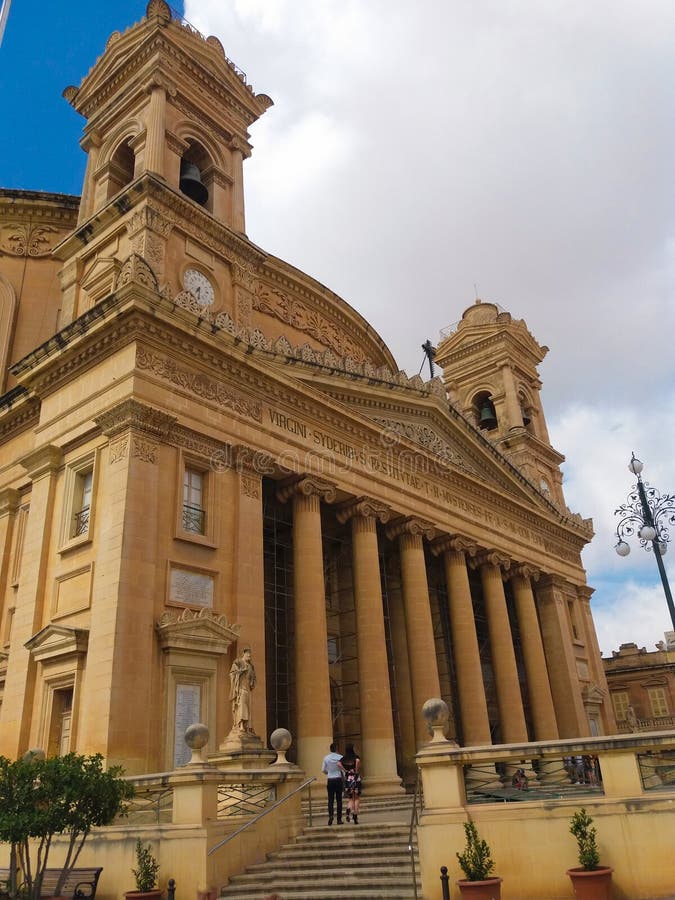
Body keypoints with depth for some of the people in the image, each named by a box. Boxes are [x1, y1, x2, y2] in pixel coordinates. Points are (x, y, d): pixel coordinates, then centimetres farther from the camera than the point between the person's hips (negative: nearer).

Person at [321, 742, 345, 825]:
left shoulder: (326, 758, 2)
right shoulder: (340, 757, -5)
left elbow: (323, 770, 6)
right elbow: (343, 769, -6)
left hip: (330, 780, 1)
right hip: (338, 779, -1)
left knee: (330, 799, 5)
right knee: (339, 799, 6)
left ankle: (330, 815, -16)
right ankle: (339, 819, 6)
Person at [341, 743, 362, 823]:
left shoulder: (344, 759, 2)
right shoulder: (356, 757, -7)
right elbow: (358, 761, -29)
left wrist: (345, 770, -6)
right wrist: (357, 770, -16)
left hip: (347, 779, 3)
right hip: (356, 778, -3)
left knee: (350, 798, 13)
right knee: (357, 798, 10)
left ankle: (349, 809, -16)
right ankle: (355, 817, 6)